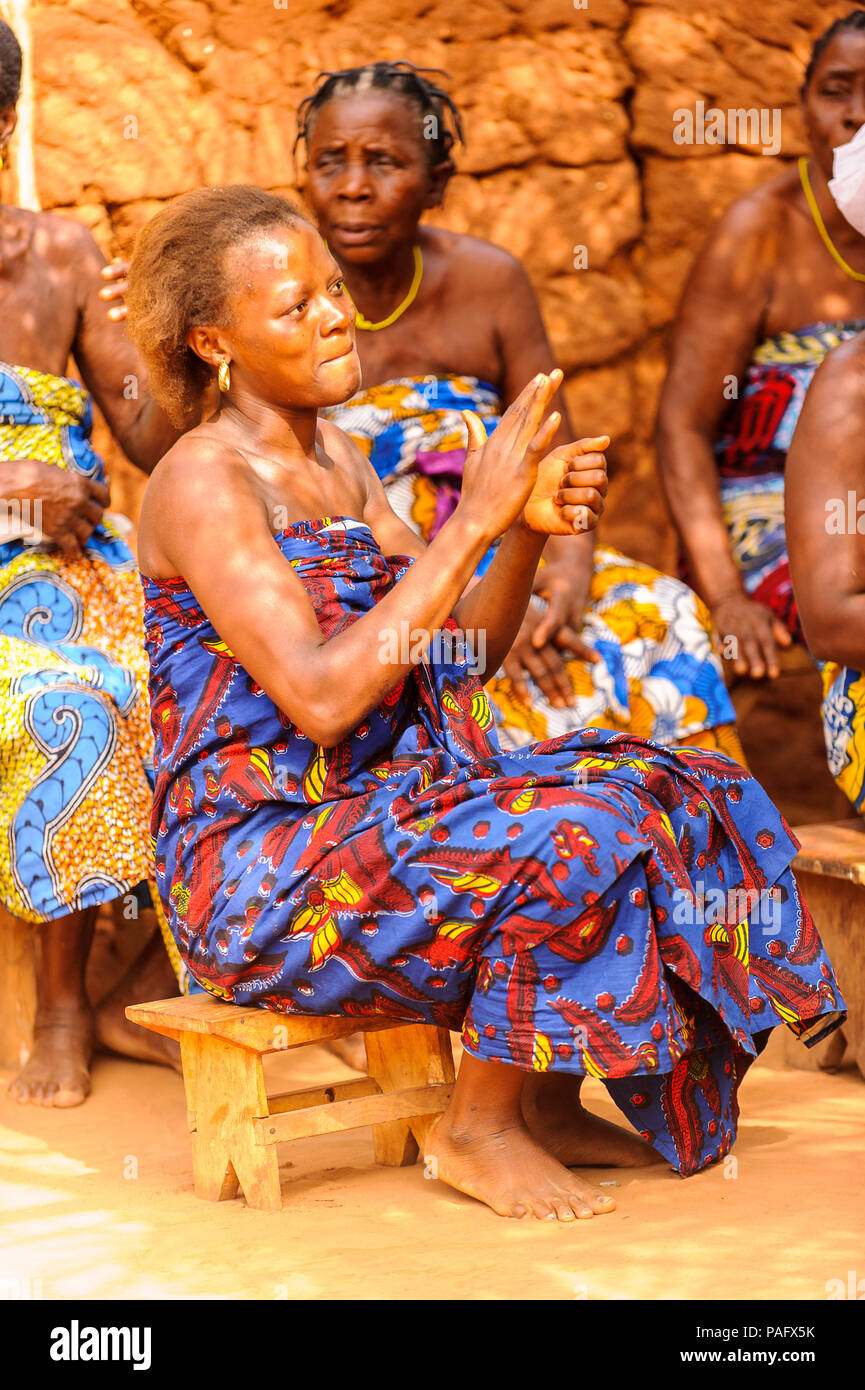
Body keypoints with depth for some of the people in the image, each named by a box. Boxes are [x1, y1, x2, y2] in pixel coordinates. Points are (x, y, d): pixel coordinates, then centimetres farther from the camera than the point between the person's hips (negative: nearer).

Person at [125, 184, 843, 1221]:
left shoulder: (334, 457, 12)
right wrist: (474, 518, -24)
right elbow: (321, 696, -26)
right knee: (577, 839, -26)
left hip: (375, 812, 9)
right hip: (258, 862, -9)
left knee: (677, 793, 0)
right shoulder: (203, 482, -15)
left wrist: (529, 528, -9)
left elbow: (460, 654, 10)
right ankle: (478, 1130, -7)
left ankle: (547, 1101, 5)